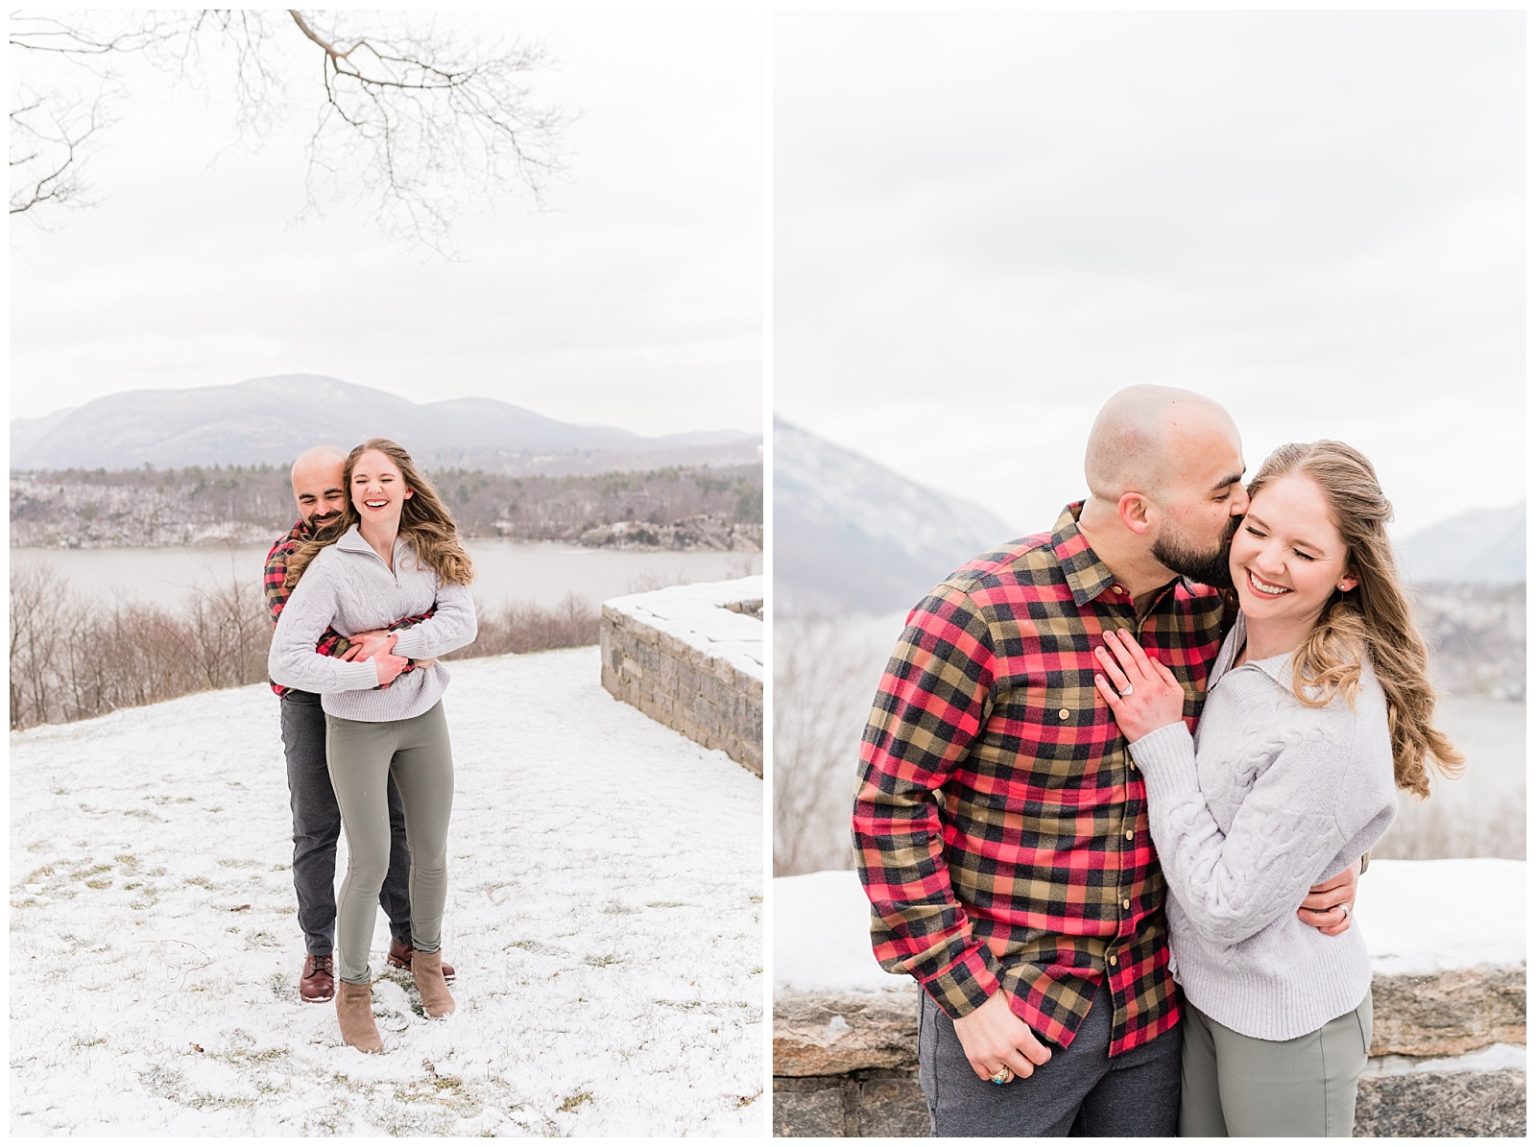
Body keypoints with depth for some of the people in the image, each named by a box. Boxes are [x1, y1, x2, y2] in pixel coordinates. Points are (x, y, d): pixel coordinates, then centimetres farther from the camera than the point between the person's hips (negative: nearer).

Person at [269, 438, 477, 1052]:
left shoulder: (431, 551, -3)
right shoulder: (330, 565, -16)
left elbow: (462, 621, -14)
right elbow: (285, 661, -21)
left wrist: (397, 643, -25)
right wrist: (366, 673, -21)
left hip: (424, 719, 4)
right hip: (357, 728, -4)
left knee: (431, 853, 13)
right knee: (370, 865, 0)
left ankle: (426, 958, 38)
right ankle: (353, 989, 20)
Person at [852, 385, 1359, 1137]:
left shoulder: (1207, 611, -2)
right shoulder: (977, 613, -19)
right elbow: (887, 807, -15)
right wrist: (967, 993, -15)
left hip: (1151, 1009, 5)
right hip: (1004, 1016, -5)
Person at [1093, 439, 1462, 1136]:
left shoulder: (1331, 725, -29)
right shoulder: (1235, 639, -5)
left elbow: (1226, 910, -25)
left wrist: (1160, 740, -23)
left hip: (1284, 1025, -7)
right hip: (1203, 992, 7)